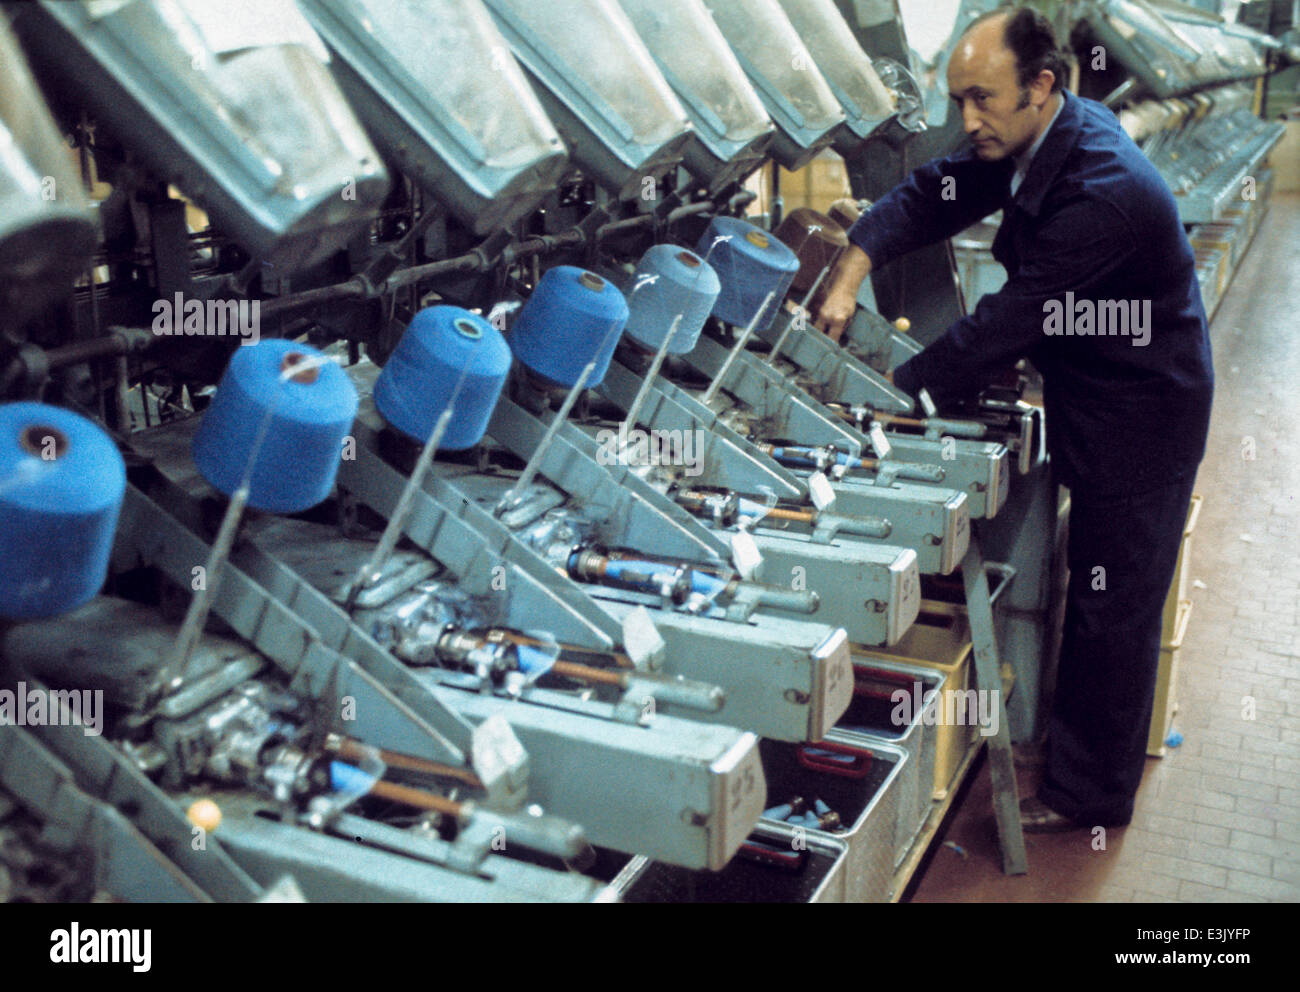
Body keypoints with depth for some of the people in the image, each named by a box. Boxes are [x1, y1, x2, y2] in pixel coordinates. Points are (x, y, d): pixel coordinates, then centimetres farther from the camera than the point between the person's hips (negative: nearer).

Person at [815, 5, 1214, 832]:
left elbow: (1010, 324, -30)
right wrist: (849, 276, -14)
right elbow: (930, 196, 1)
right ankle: (1080, 755, 41)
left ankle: (1092, 794, 22)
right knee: (1096, 587, 22)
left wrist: (897, 389, -23)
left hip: (1140, 414, -9)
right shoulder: (1031, 139, -5)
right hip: (1090, 399, 9)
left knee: (1113, 606, 4)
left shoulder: (1102, 191, -32)